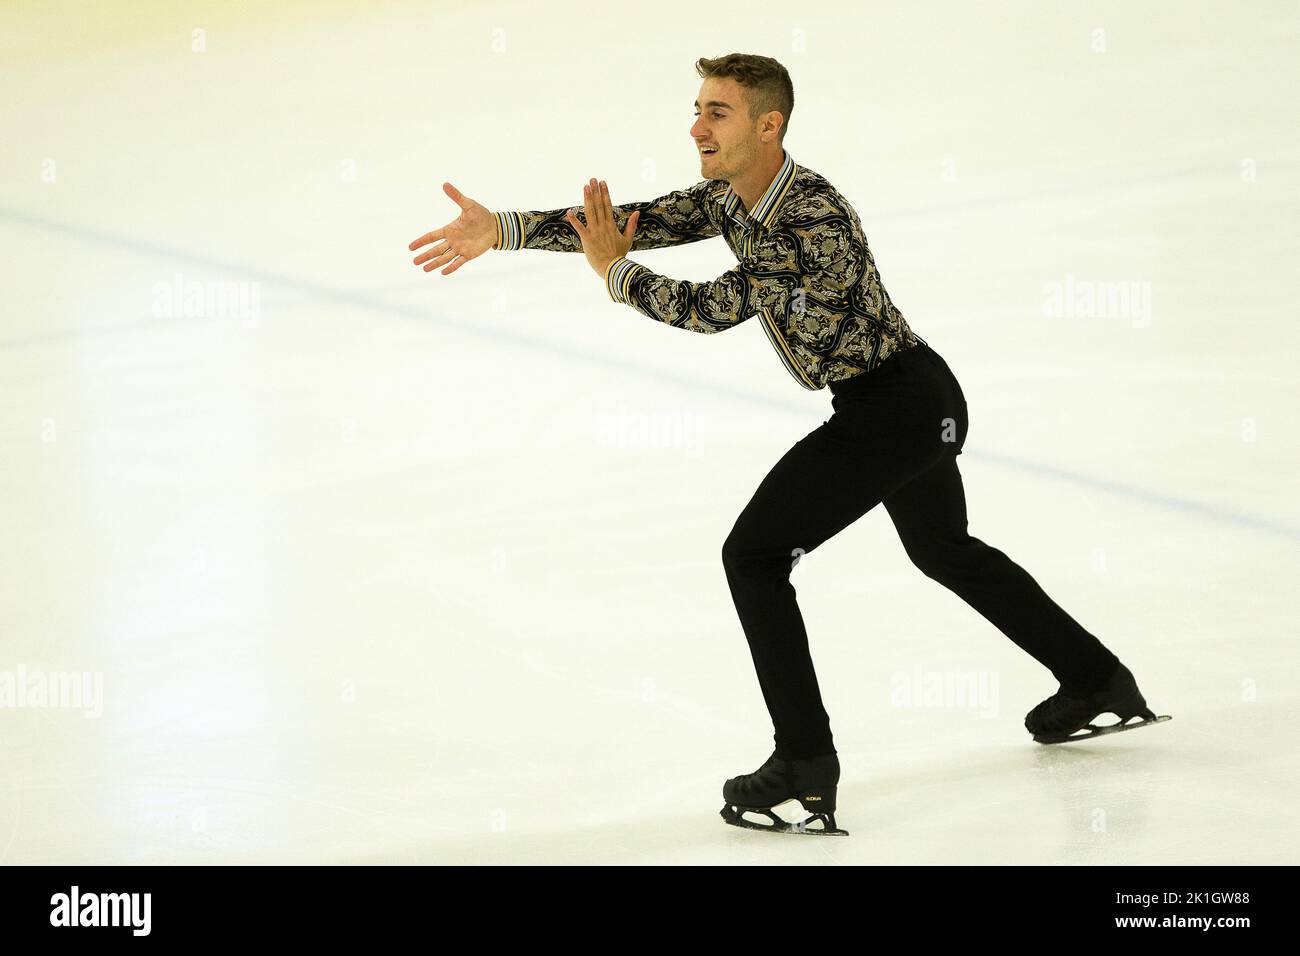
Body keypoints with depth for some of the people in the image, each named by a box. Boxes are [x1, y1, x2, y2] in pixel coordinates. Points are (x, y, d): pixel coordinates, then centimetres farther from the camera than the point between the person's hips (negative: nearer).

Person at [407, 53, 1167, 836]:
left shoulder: (815, 223, -27)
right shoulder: (734, 196, 1)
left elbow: (715, 309, -26)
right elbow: (636, 221, -2)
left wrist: (616, 274, -12)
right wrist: (504, 230, -10)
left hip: (891, 409, -10)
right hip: (923, 399, 10)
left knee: (754, 555, -12)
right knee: (943, 549, 28)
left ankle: (806, 766, -11)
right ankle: (1099, 681, 42)